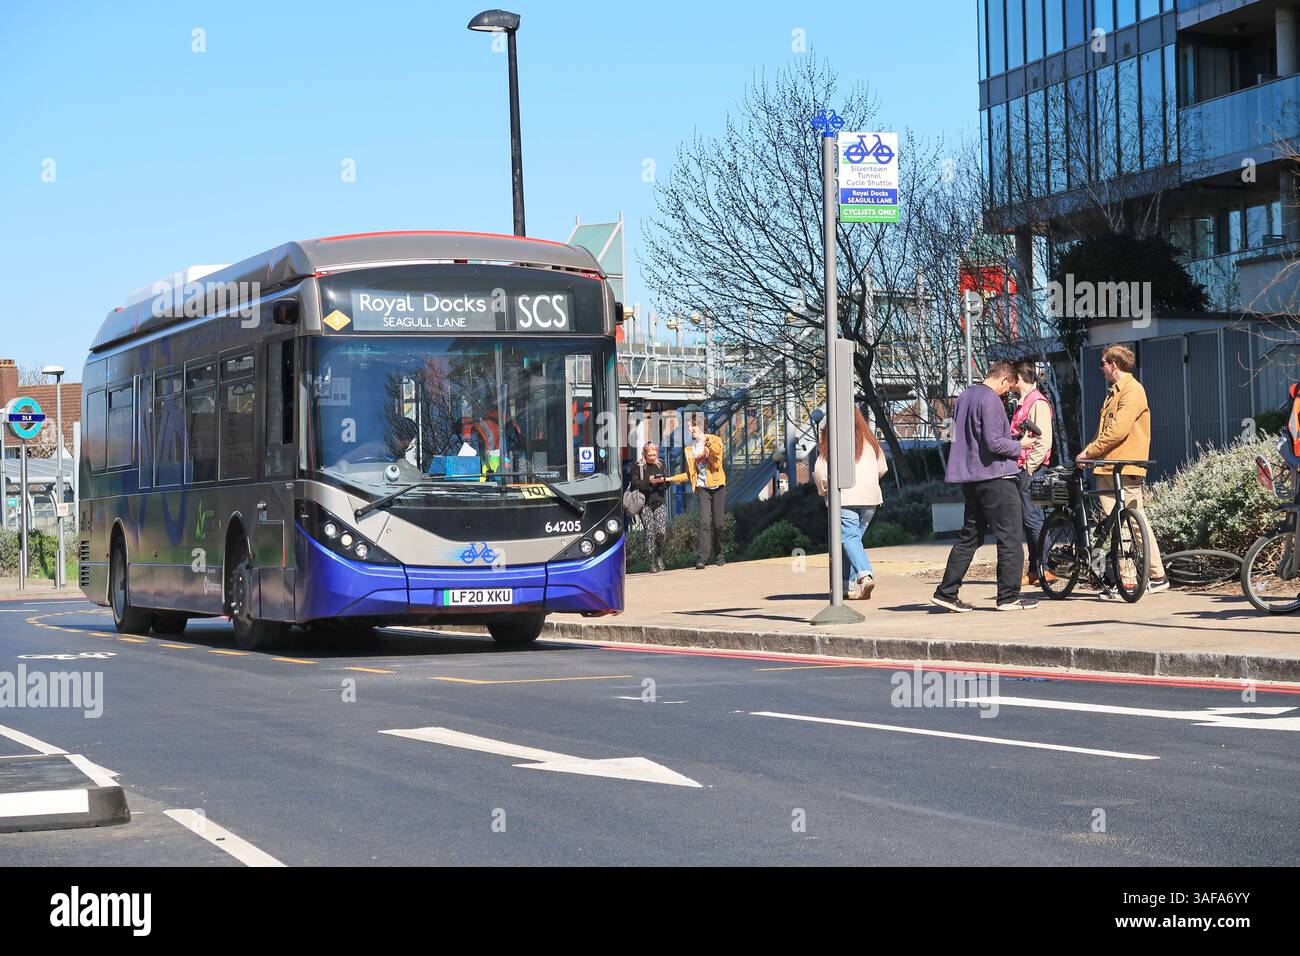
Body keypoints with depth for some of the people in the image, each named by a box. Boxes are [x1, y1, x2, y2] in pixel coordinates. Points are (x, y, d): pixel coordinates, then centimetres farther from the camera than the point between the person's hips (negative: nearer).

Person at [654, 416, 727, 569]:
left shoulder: (715, 441, 1)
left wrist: (710, 445, -23)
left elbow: (716, 464, -12)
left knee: (717, 523, -2)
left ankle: (719, 553, 17)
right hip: (702, 488, 2)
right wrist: (669, 479, 12)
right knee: (704, 522, -13)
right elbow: (689, 474, 20)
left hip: (717, 487, -2)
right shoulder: (689, 449, 14)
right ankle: (703, 557, -20)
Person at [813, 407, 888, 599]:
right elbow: (882, 468, 16)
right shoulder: (869, 440, 11)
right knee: (854, 537, 14)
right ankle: (849, 585, 13)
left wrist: (823, 489, 15)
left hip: (845, 497, -5)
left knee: (849, 538, -8)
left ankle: (865, 575, -31)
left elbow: (820, 470, -3)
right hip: (870, 497, 5)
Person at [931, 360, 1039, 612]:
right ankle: (1009, 596, -1)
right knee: (1010, 537, -2)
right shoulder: (990, 400, -14)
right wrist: (1020, 445, -4)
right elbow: (994, 443, -21)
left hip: (970, 477, 9)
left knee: (970, 536, 14)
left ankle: (946, 592, 12)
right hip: (995, 476, -9)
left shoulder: (966, 396, 13)